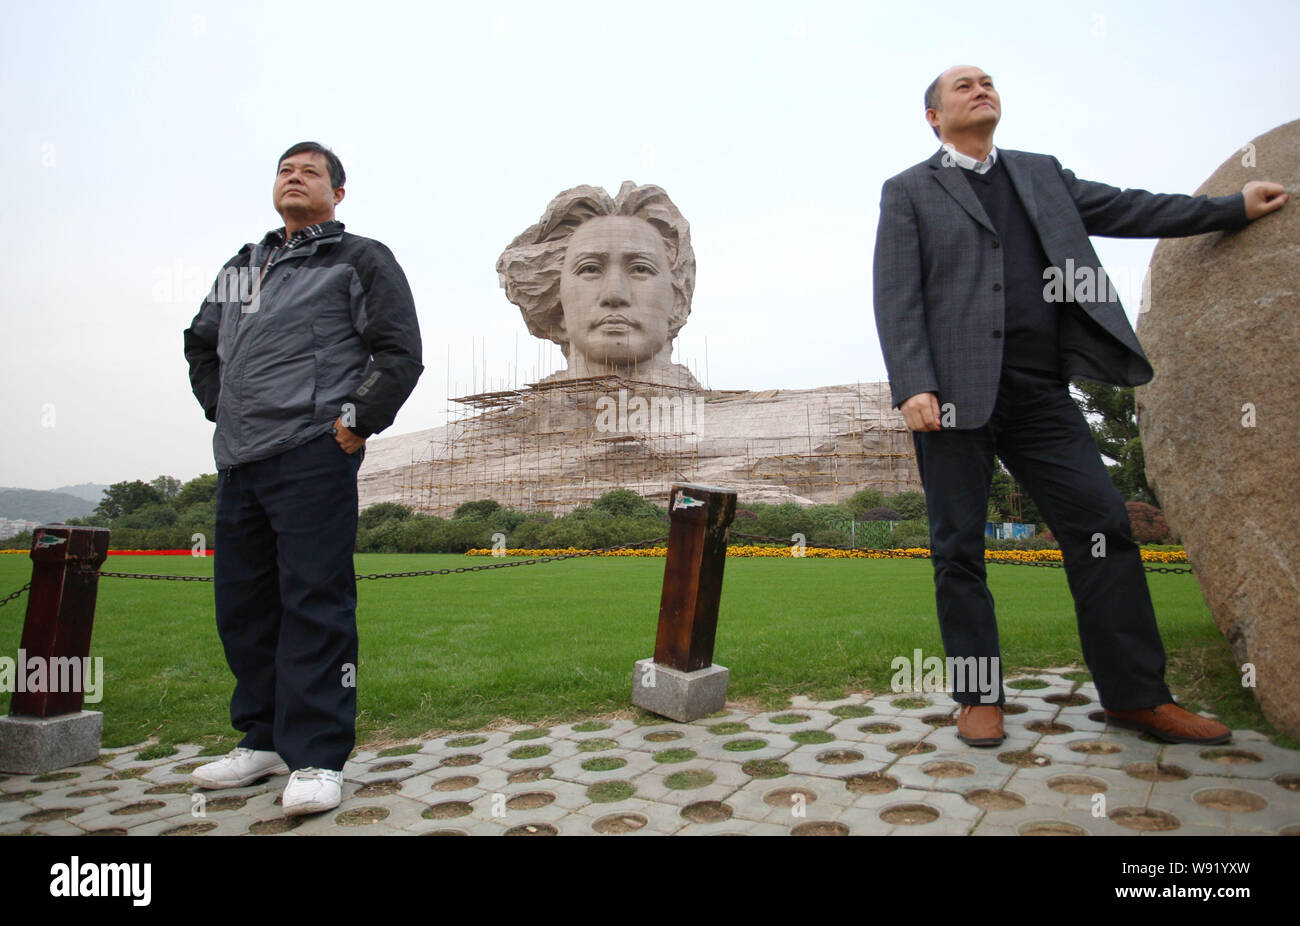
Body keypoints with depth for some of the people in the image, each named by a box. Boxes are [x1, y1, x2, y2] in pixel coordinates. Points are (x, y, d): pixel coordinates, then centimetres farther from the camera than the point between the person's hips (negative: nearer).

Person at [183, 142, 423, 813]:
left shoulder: (360, 259, 7)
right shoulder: (240, 267, 24)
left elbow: (400, 351, -2)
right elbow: (201, 343, 34)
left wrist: (360, 421, -9)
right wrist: (222, 411, 20)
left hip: (313, 456, -7)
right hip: (238, 460, 7)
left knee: (314, 602, -9)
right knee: (242, 605, 10)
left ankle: (316, 758, -3)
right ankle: (263, 739, 24)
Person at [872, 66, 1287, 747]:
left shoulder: (1041, 174, 23)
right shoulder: (907, 192, 8)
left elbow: (1123, 208, 26)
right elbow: (896, 298, -3)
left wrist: (1234, 206, 22)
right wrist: (912, 387, -15)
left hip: (1039, 392, 4)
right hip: (954, 392, -4)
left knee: (1102, 524, 0)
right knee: (959, 548, -1)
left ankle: (1135, 695, 11)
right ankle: (978, 698, 11)